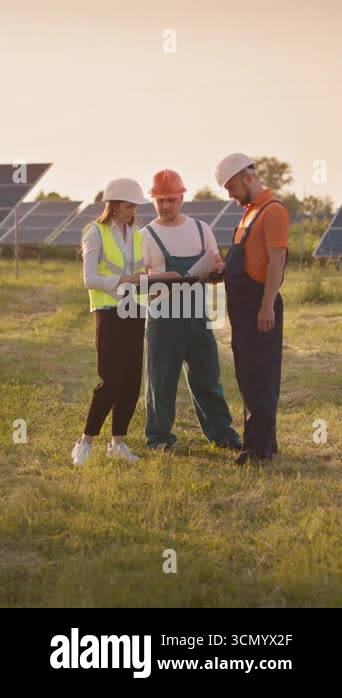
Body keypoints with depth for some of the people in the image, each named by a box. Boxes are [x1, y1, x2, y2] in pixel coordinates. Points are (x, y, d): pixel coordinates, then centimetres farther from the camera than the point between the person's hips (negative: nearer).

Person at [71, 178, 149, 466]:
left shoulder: (137, 235, 12)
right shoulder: (97, 233, -5)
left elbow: (142, 274, 14)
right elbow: (90, 279, -13)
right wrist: (126, 280, -21)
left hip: (134, 312, 6)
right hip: (109, 312, -6)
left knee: (132, 380, 4)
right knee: (111, 381, -12)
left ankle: (118, 441, 14)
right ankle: (86, 442, -2)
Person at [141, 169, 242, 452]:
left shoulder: (201, 229, 12)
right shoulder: (146, 236, 1)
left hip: (198, 314, 3)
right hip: (163, 317, -3)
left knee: (207, 376, 8)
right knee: (161, 379, 0)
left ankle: (221, 432, 17)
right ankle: (159, 437, 10)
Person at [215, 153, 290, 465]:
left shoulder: (273, 211, -13)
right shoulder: (251, 211, 18)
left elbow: (276, 260, -19)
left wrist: (267, 307, -23)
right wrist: (223, 269, 8)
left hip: (260, 306, -10)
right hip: (242, 304, 10)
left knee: (258, 379, -9)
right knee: (247, 376, 13)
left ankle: (260, 447, -7)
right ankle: (263, 440, 21)